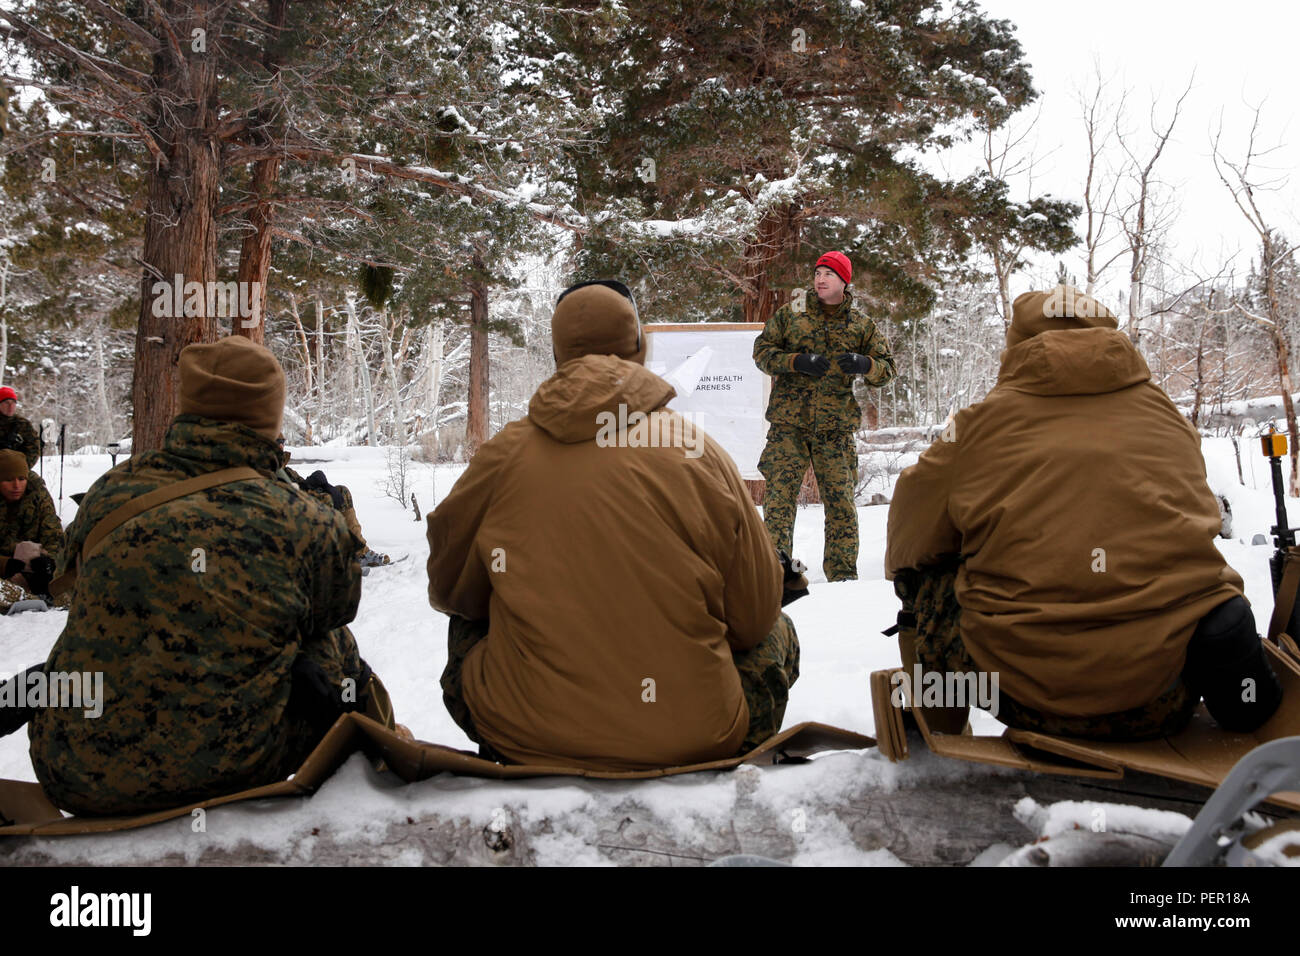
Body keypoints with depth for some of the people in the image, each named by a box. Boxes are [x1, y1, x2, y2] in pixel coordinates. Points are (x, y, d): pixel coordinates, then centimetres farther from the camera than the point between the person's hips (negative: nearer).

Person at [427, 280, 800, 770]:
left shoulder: (502, 455, -6)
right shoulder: (701, 454, -8)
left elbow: (450, 588, 10)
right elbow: (754, 615, 0)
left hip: (525, 740, 1)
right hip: (694, 742, -1)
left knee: (465, 626, 31)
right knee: (778, 633, 27)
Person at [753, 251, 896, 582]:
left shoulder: (861, 325, 11)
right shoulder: (789, 313, 9)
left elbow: (887, 369, 11)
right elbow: (761, 350, 5)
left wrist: (864, 365, -12)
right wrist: (797, 361, -12)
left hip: (835, 427, 1)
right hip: (789, 421, -1)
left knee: (841, 498, 2)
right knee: (780, 492, -8)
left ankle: (843, 572, 12)